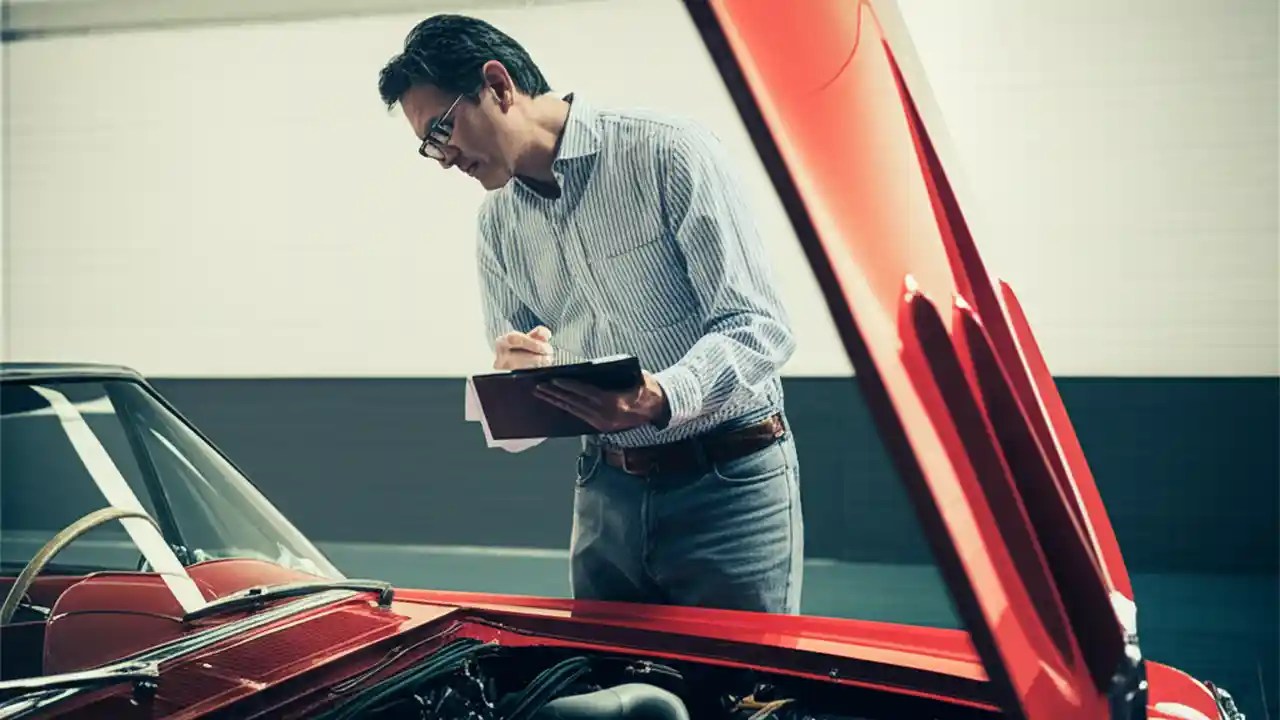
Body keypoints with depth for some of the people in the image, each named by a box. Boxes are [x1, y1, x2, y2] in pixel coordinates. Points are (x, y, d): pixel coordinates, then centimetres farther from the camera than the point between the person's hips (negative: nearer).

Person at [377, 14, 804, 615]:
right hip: (607, 491, 5)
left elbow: (760, 327, -15)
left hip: (728, 482, -5)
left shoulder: (669, 154, -11)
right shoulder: (497, 224, 8)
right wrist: (511, 372, -12)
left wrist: (662, 398, -32)